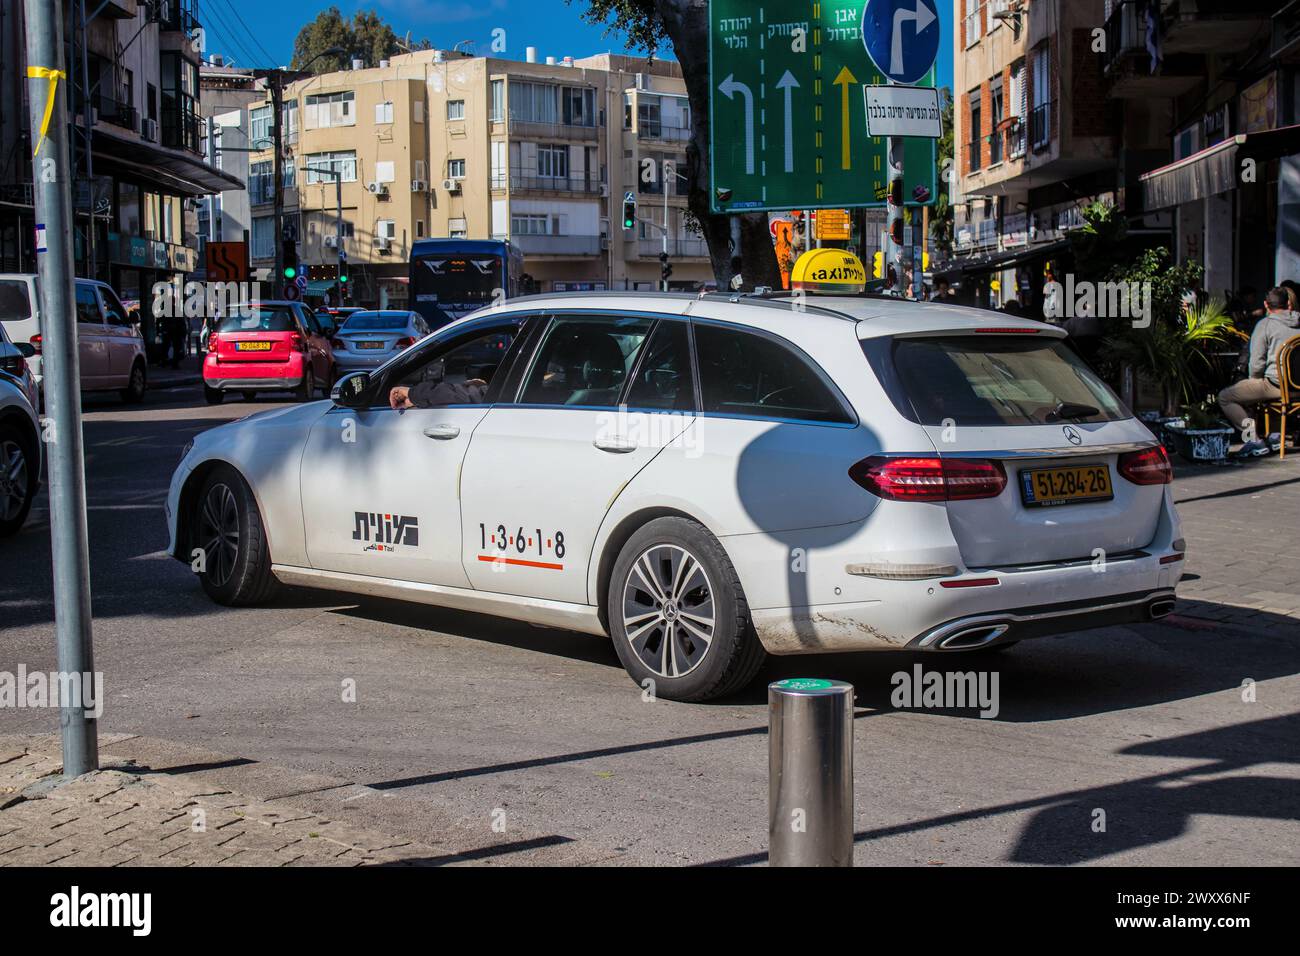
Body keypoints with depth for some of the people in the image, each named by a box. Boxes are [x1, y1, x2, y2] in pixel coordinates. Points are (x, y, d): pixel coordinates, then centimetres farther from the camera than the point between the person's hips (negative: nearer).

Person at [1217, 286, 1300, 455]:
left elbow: (1257, 364, -9)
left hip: (1275, 384, -7)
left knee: (1224, 397, 4)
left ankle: (1255, 439, -8)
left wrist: (1255, 381, 11)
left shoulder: (1264, 325, -6)